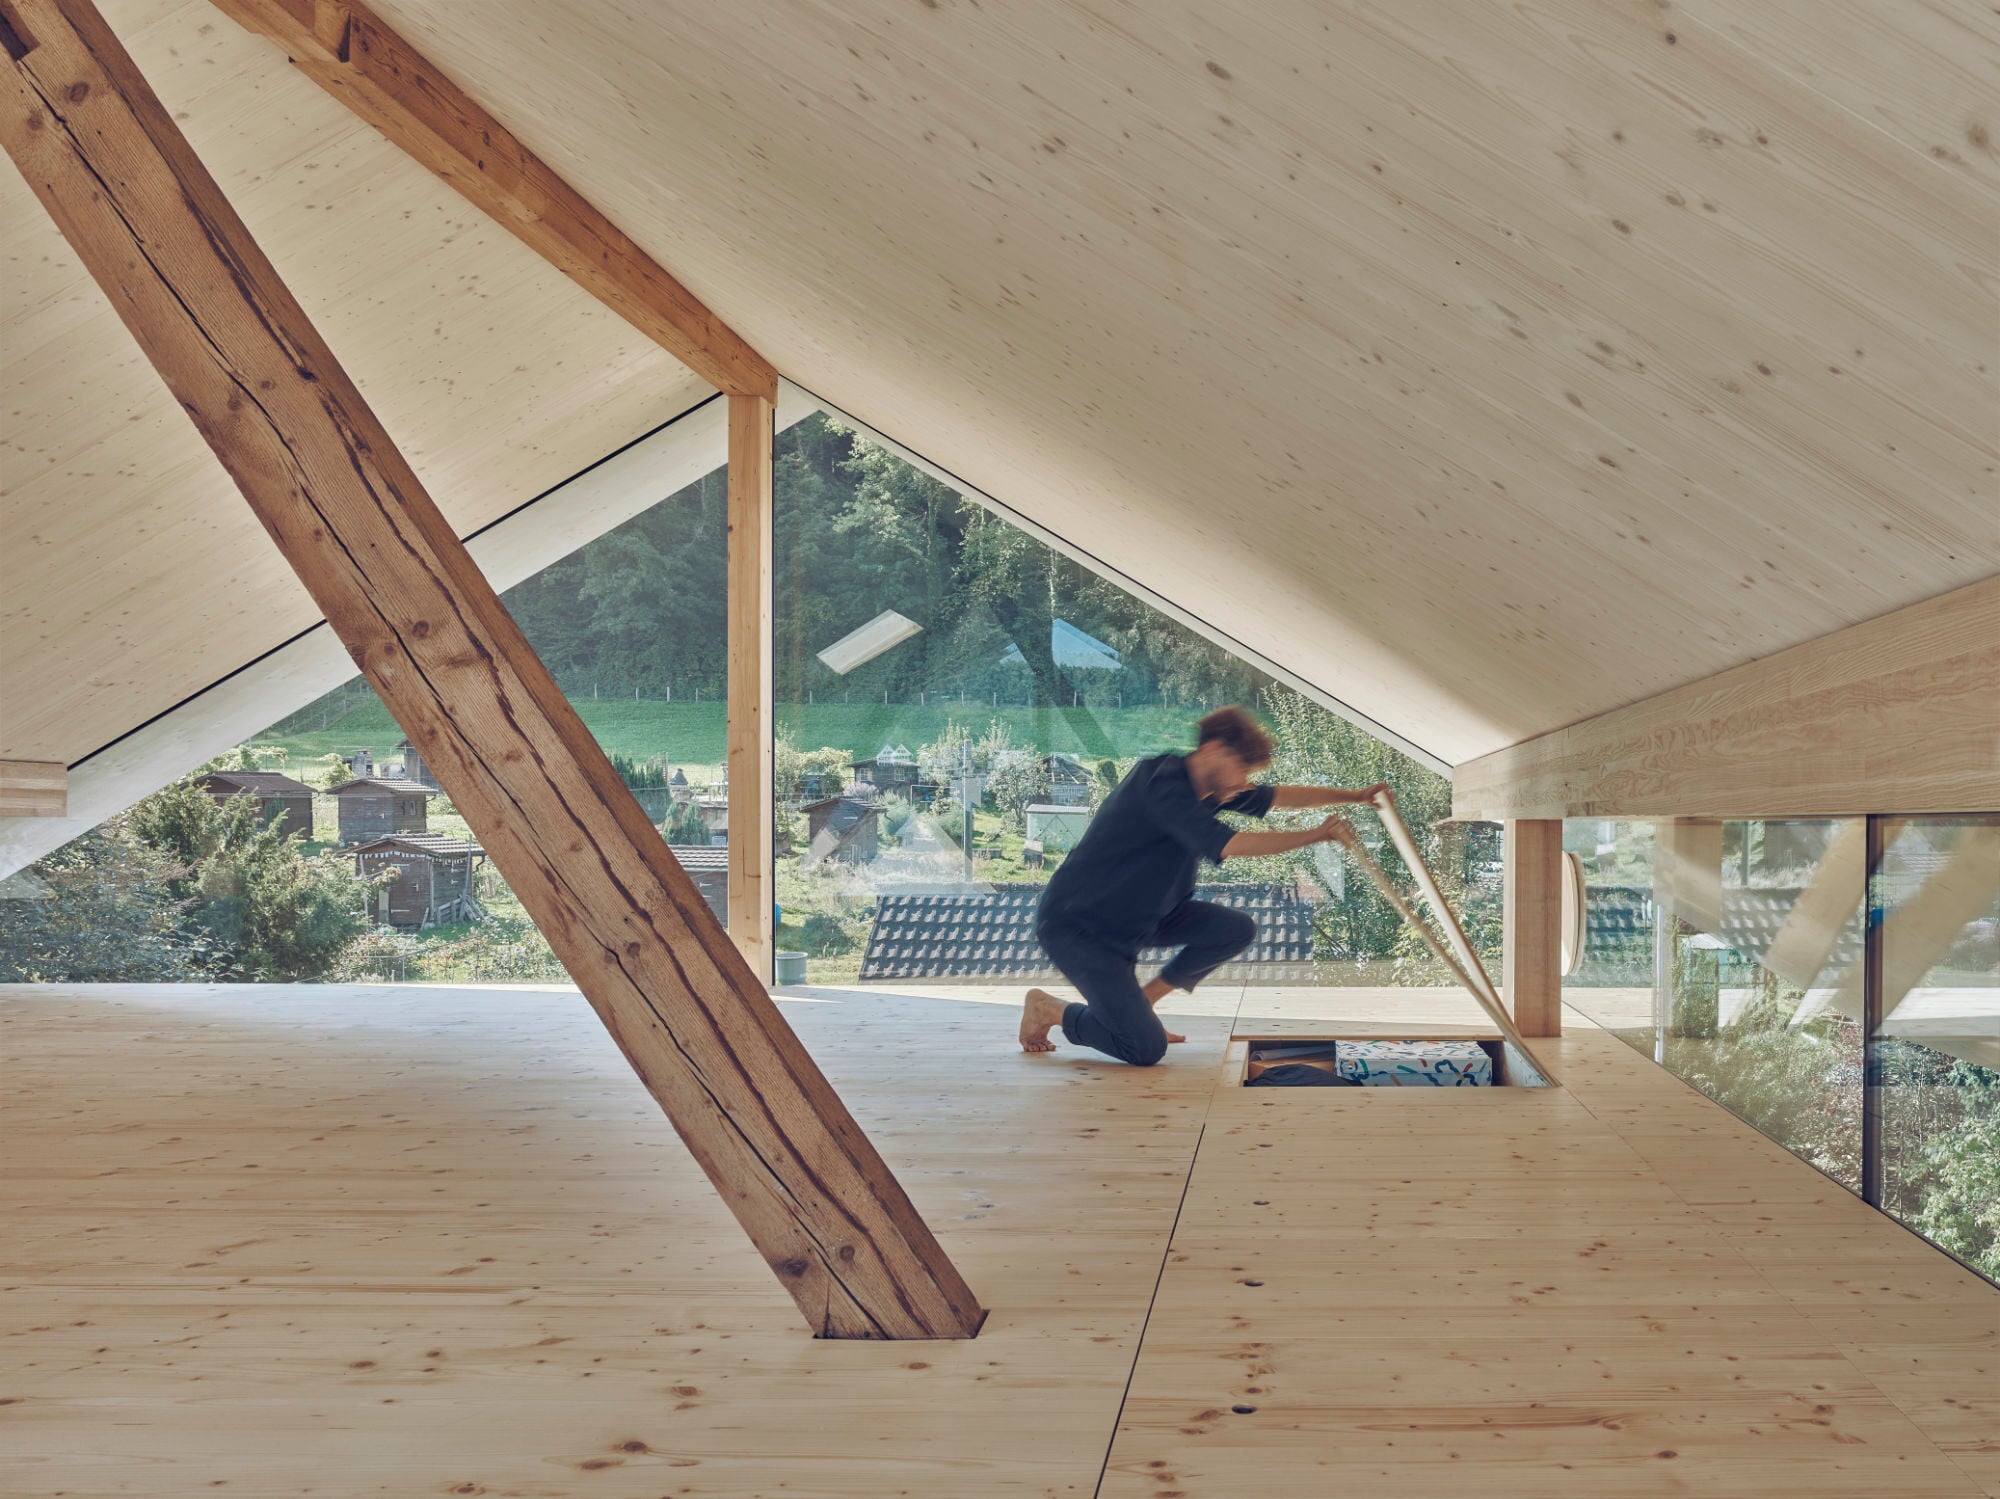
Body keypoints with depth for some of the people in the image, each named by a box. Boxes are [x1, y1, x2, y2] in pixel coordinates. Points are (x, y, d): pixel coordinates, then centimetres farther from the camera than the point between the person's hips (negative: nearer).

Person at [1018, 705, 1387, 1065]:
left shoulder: (1209, 787, 2)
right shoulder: (1163, 785, -26)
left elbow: (1280, 796, 15)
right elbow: (1232, 845, -32)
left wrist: (1356, 797, 14)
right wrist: (1317, 834, -23)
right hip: (1076, 925, -10)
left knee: (1238, 930, -2)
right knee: (1146, 1049, -17)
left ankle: (1140, 999, 12)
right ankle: (1049, 1009, 7)